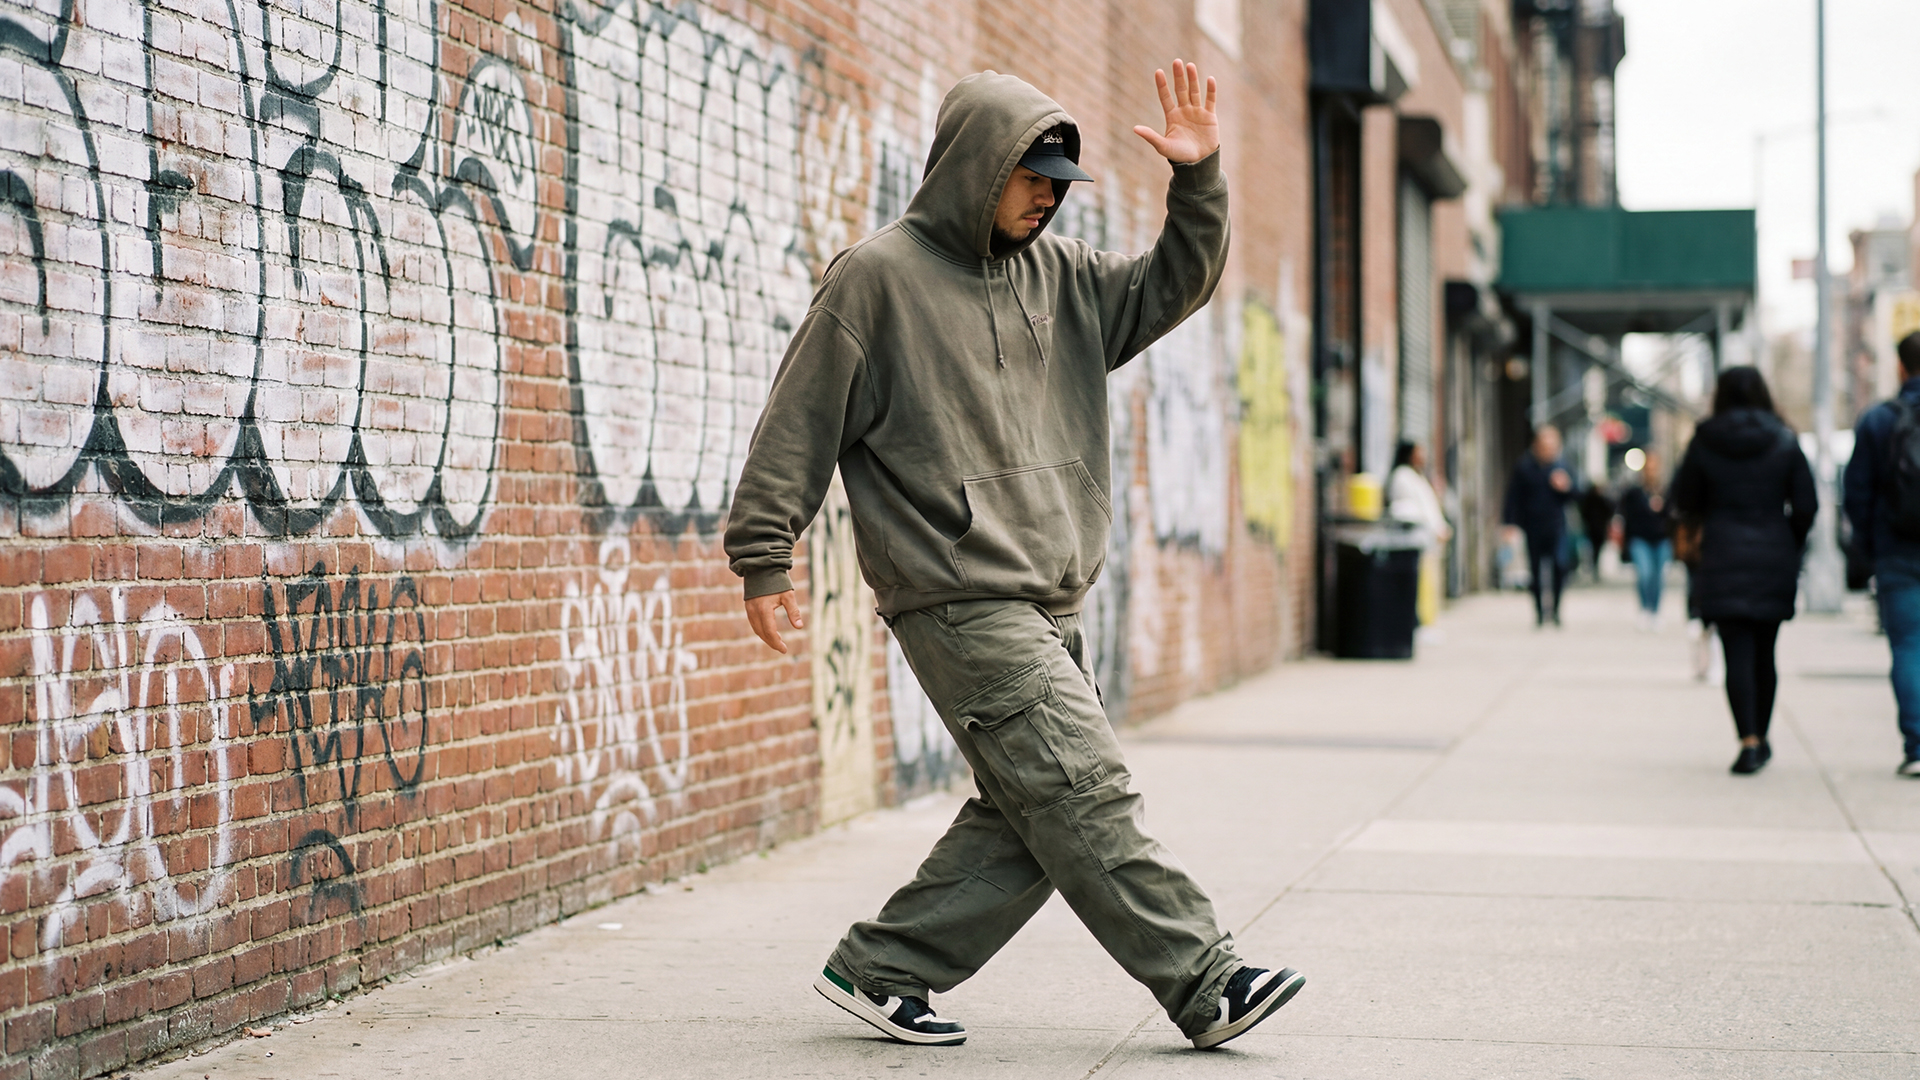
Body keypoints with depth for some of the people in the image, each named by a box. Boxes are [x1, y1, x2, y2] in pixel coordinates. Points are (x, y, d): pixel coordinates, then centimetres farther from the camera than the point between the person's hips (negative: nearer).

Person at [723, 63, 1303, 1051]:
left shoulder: (1059, 276, 16)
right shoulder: (878, 277, -4)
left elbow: (1174, 284, 15)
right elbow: (799, 422, -3)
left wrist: (1197, 180, 0)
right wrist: (763, 558, -4)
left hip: (1050, 604, 8)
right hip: (958, 600, -8)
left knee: (1028, 820, 4)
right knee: (1084, 794, -11)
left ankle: (879, 970, 14)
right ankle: (1205, 983, -8)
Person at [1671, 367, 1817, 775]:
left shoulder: (1704, 443, -2)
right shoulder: (1785, 442, 1)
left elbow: (1685, 503, 3)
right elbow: (1806, 505, 0)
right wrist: (1791, 547, 13)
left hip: (1723, 561, -2)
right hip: (1774, 559, 2)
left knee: (1738, 654, -5)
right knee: (1764, 653, 14)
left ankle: (1749, 742, -18)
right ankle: (1760, 738, 24)